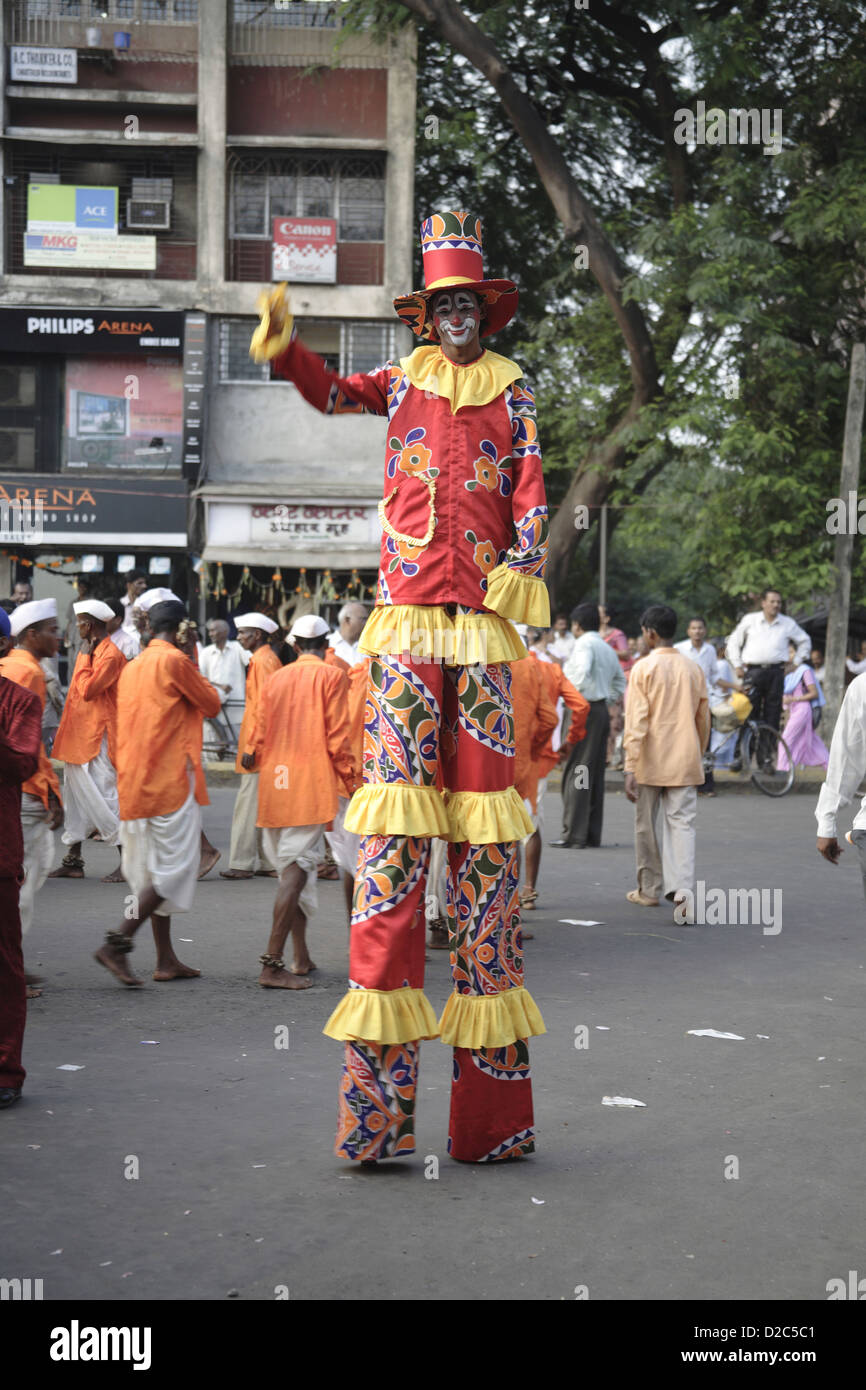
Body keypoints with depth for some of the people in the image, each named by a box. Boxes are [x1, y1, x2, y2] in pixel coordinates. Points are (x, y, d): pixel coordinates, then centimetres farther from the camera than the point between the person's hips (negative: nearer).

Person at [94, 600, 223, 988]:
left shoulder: (132, 667, 16)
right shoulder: (174, 661, -9)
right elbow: (211, 704, 0)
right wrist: (192, 658, 7)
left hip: (135, 782, 9)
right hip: (171, 781, -9)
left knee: (154, 869, 12)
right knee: (175, 867, -6)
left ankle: (166, 959, 15)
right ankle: (117, 943, -15)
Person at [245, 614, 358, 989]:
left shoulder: (274, 679, 13)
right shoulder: (332, 677, -1)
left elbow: (261, 736, 16)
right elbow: (337, 737, -7)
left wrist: (252, 758, 36)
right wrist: (350, 779, 2)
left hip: (275, 782, 6)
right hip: (312, 784, -6)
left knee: (291, 867, 14)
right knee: (297, 866, -10)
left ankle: (301, 959, 20)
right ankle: (272, 963, -19)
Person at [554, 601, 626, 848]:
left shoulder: (584, 645, -9)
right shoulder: (608, 649, 18)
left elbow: (582, 673, -27)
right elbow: (620, 684, 25)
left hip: (585, 710, -9)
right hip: (602, 712, 9)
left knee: (575, 773, -7)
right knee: (595, 774, 12)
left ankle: (574, 835, -9)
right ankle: (592, 833, 15)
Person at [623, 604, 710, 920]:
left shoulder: (644, 668, -8)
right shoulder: (694, 669, 6)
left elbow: (636, 721, -13)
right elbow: (703, 719, 13)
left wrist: (630, 767, -14)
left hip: (651, 763, -3)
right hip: (685, 762, 3)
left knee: (648, 826, 11)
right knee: (682, 823, -1)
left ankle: (650, 889, 23)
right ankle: (682, 889, -19)